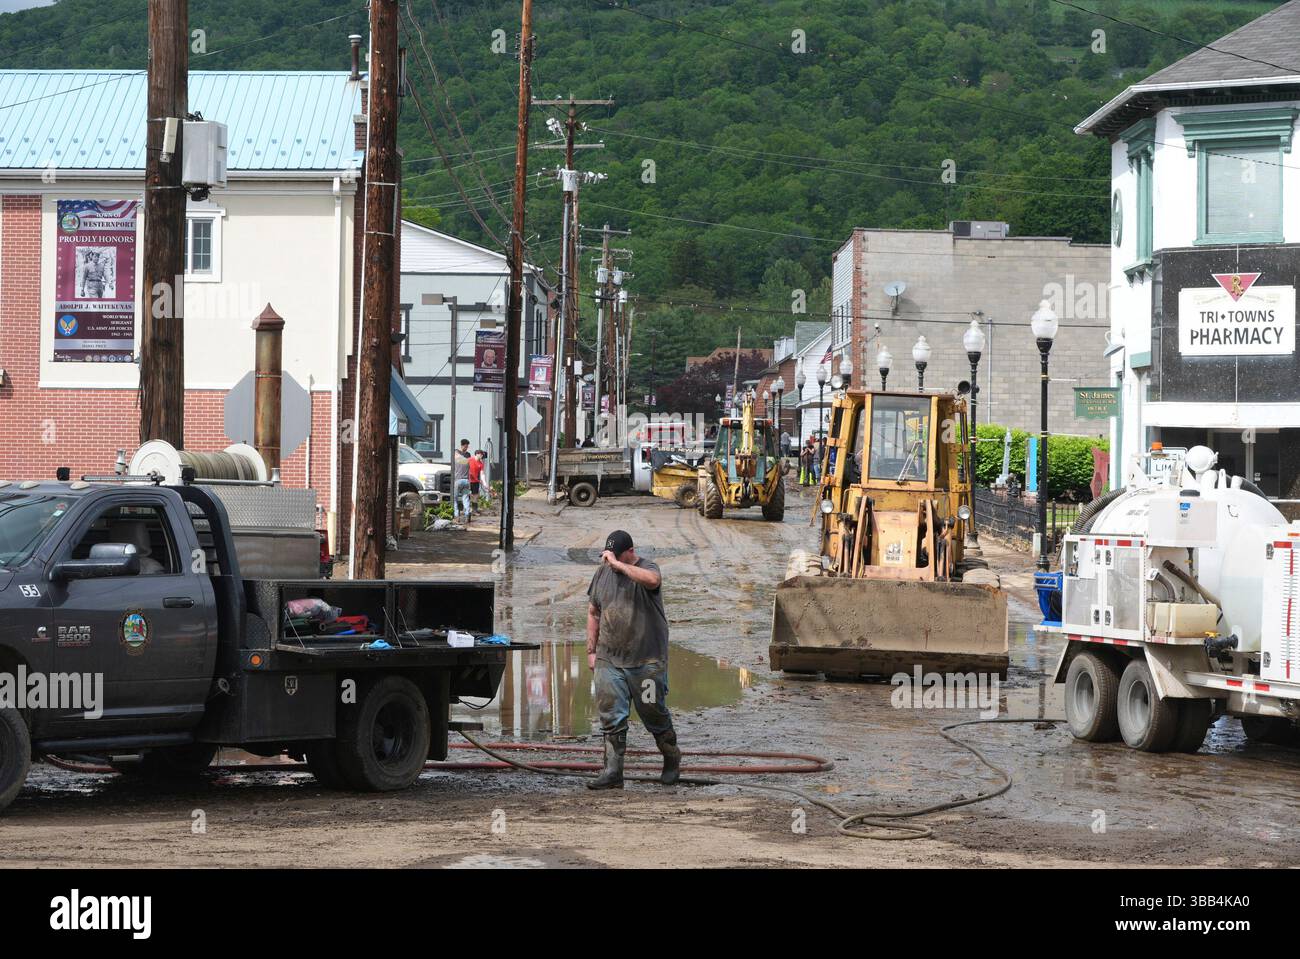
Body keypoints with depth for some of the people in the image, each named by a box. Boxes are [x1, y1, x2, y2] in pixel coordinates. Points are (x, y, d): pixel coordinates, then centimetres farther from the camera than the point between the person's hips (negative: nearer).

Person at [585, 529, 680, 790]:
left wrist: (618, 564, -29)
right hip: (609, 660, 4)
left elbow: (652, 580, -34)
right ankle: (612, 773, -1)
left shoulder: (646, 568, -6)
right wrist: (591, 651, 14)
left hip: (646, 661, -4)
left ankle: (672, 761, 30)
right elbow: (593, 613, 18)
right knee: (611, 717, -2)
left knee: (654, 712, 8)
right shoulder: (603, 573, 10)